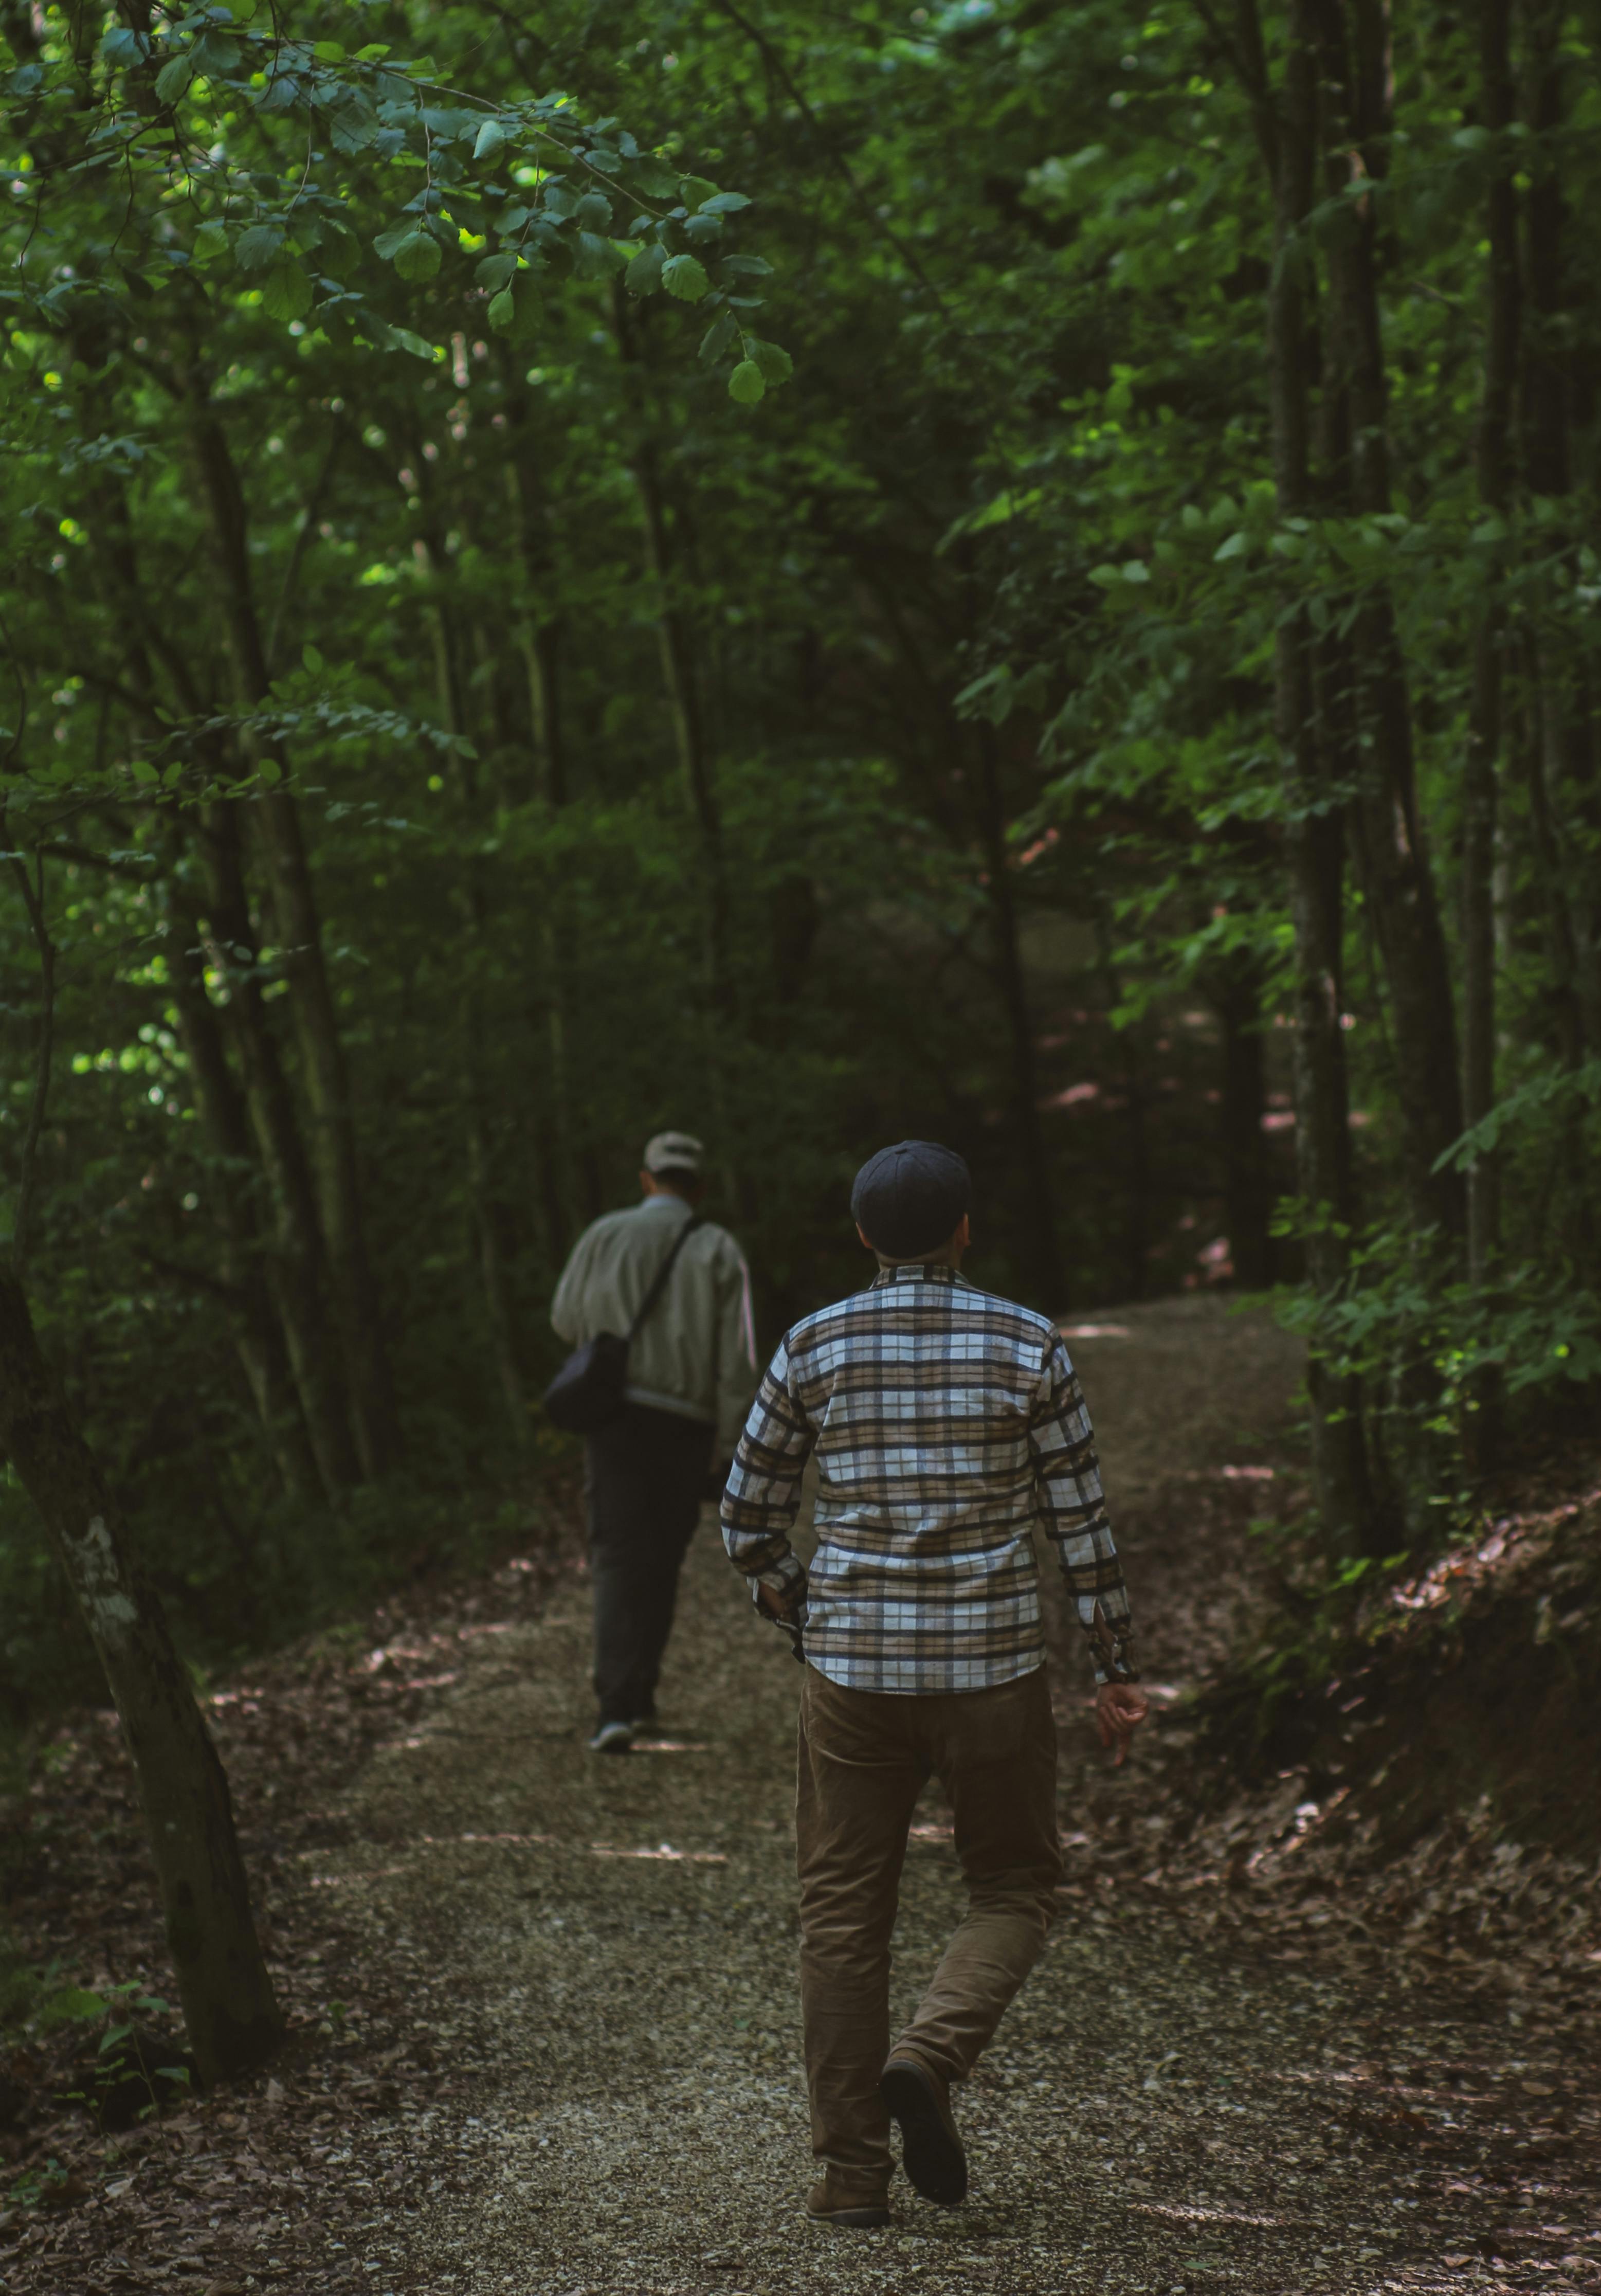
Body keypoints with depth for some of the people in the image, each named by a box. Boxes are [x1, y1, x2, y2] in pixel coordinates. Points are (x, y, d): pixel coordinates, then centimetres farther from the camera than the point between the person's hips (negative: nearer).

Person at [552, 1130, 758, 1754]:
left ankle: (617, 1709, -17)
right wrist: (727, 1448, 2)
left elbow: (568, 1321, 14)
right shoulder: (720, 1252, -1)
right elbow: (737, 1363, -5)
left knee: (619, 1560, -3)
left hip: (615, 1415, 0)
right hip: (686, 1423, 0)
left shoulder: (605, 1236, 1)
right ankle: (639, 1696, 21)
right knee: (661, 1563, 16)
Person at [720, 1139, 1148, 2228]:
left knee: (845, 1916, 9)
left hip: (854, 1668, 1)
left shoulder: (813, 1347, 1)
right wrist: (1119, 1668, 7)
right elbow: (1082, 1521, -1)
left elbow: (750, 1516, 7)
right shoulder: (1028, 1345, -3)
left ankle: (852, 2173, 9)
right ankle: (931, 2056, -9)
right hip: (993, 1668, -1)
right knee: (1015, 1888, 16)